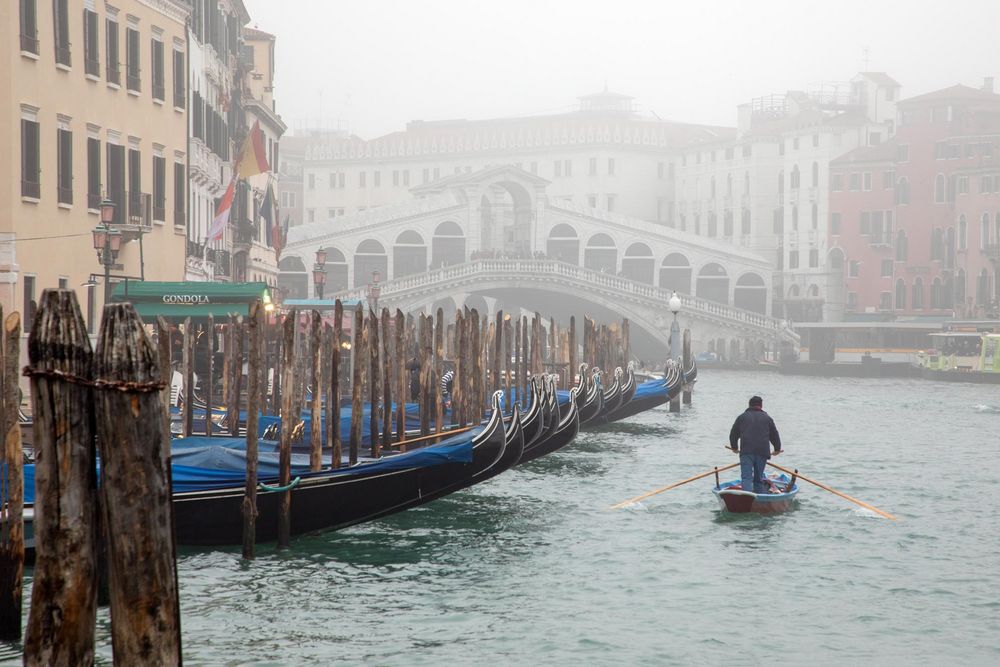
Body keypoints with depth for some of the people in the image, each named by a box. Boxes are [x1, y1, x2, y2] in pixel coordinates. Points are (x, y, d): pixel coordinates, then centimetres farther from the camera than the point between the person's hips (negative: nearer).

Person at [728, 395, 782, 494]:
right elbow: (775, 435, 19)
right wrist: (777, 449, 36)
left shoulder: (742, 417, 13)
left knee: (746, 477, -11)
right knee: (759, 478, 12)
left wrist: (734, 447, 37)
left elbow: (733, 434, 20)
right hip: (762, 452, 2)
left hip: (746, 452, -2)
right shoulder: (767, 418, 14)